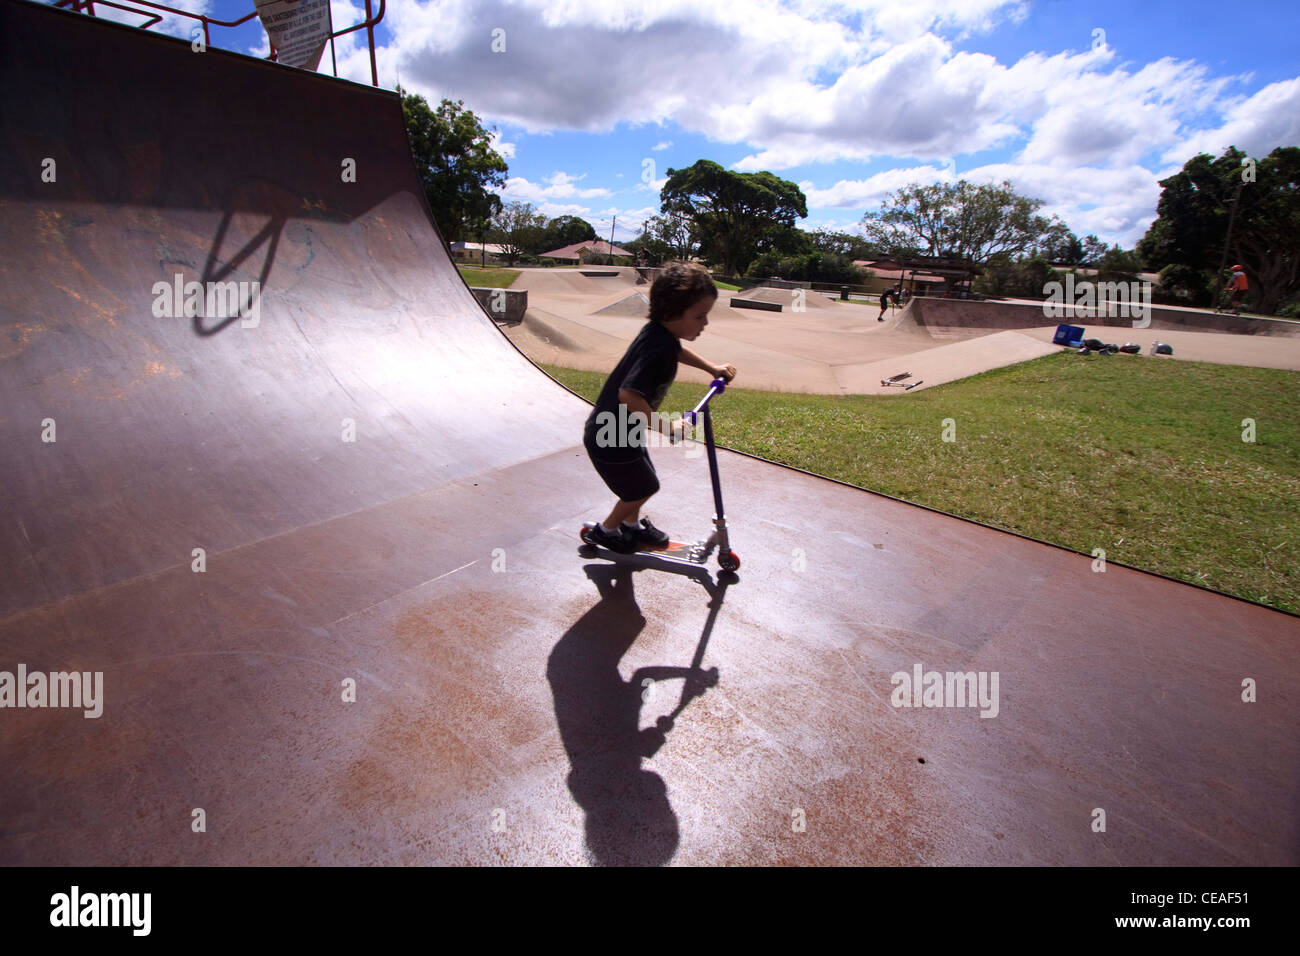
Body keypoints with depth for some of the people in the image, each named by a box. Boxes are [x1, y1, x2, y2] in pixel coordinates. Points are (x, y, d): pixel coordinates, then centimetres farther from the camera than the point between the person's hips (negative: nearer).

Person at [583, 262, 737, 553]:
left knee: (639, 483, 26)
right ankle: (607, 529, 35)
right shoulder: (659, 349, -32)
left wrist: (712, 368, 20)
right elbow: (629, 395, -43)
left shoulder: (659, 332, -2)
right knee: (642, 488, 13)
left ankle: (632, 524, 50)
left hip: (624, 430, 9)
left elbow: (676, 351, 24)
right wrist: (665, 426, -34)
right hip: (611, 439, -9)